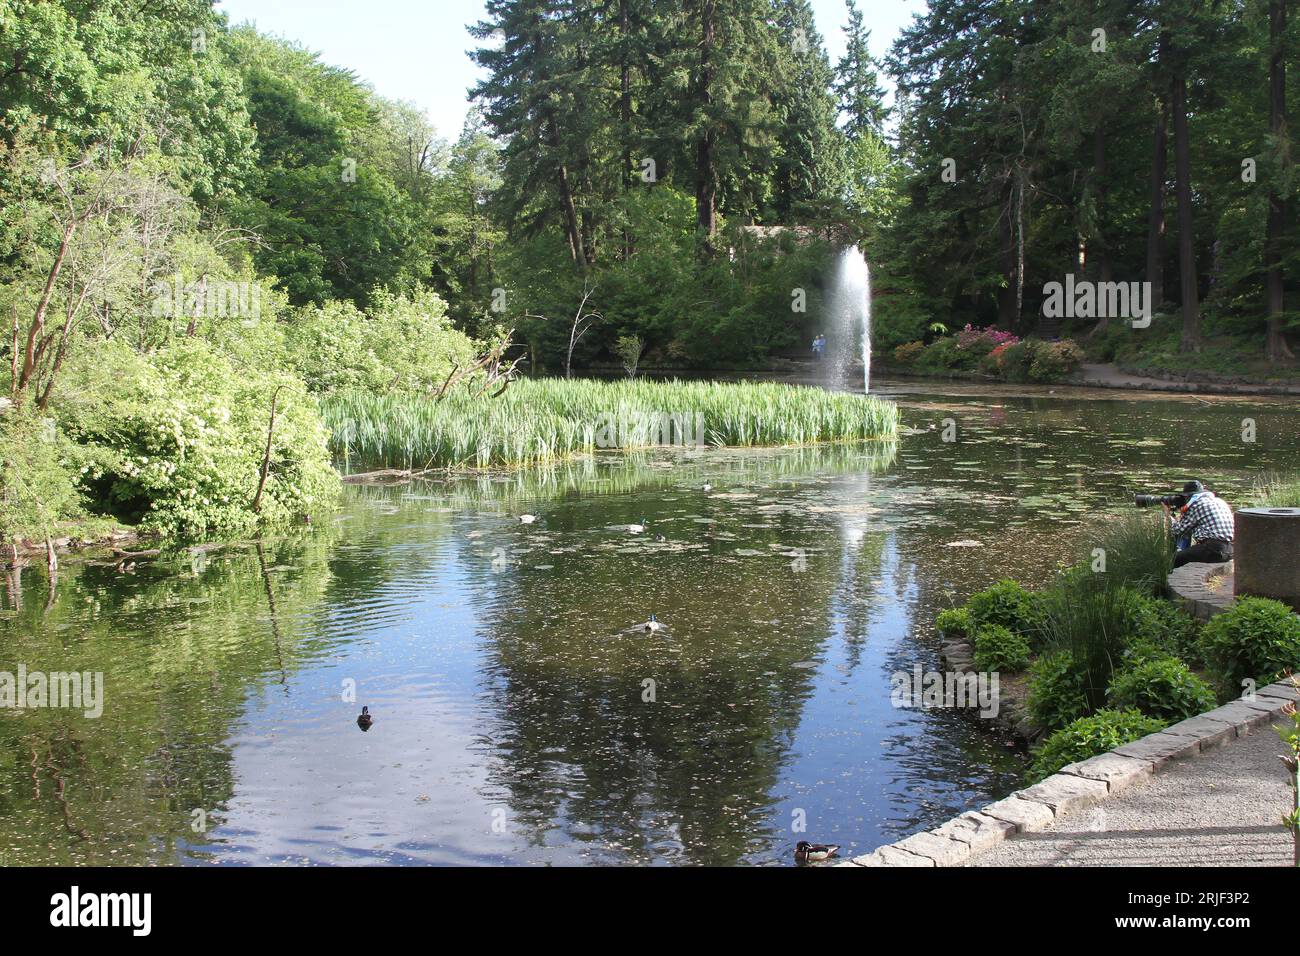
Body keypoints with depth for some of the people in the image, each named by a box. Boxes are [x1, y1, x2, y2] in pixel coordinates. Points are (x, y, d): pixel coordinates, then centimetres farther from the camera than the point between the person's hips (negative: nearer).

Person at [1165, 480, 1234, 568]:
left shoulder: (1196, 504, -2)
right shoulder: (1220, 501, 22)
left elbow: (1178, 530, 5)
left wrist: (1168, 515, 21)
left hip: (1214, 549, -9)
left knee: (1177, 558, 4)